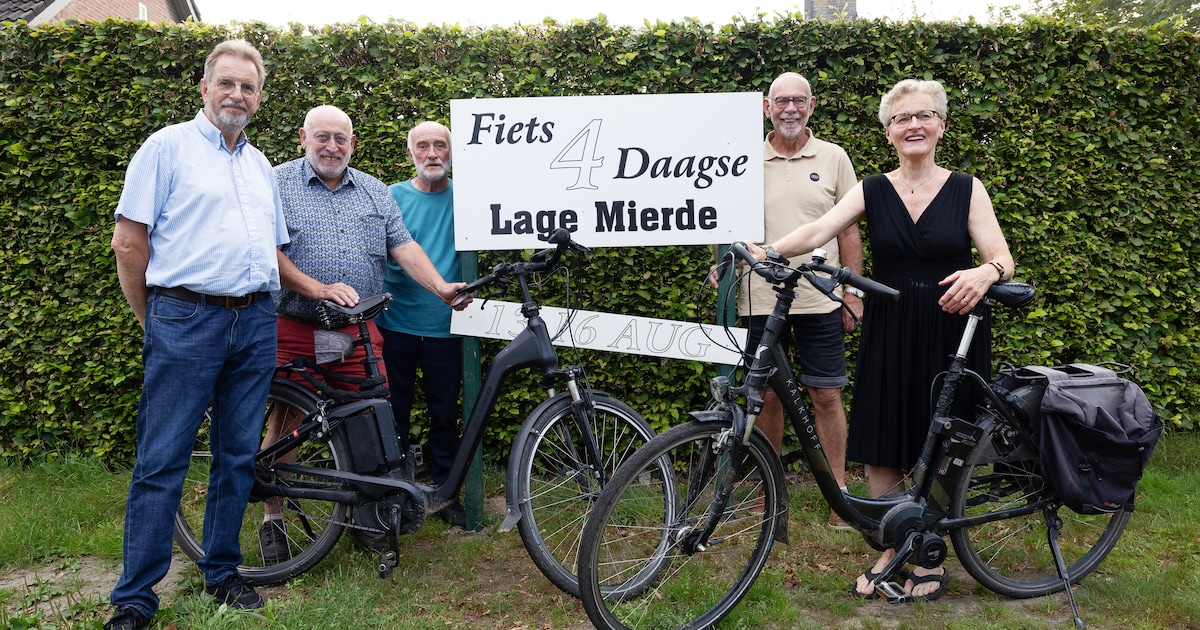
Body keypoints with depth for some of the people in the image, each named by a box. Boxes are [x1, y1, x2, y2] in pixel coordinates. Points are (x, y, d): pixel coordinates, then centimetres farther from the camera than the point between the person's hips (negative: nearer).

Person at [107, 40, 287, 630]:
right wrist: (151, 319, 2)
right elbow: (128, 240, -1)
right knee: (162, 462, -2)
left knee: (238, 456, 10)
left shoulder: (261, 165, 19)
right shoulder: (168, 146, 2)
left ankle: (221, 571, 24)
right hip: (185, 323, -5)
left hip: (255, 323, 5)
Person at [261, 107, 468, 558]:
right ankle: (272, 519, 19)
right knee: (283, 421, 2)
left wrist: (441, 288, -6)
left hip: (359, 331, 3)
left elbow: (404, 247, 7)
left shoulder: (375, 192, 14)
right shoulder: (277, 184, 1)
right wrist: (319, 290, -18)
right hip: (294, 329, -3)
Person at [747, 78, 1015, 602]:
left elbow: (1003, 260, -5)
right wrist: (761, 253, -30)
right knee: (881, 447, 4)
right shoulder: (873, 191, 3)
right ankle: (889, 553, 22)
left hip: (950, 331, -1)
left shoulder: (966, 189, 1)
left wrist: (984, 273, -29)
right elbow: (817, 231, -12)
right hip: (887, 333, 1)